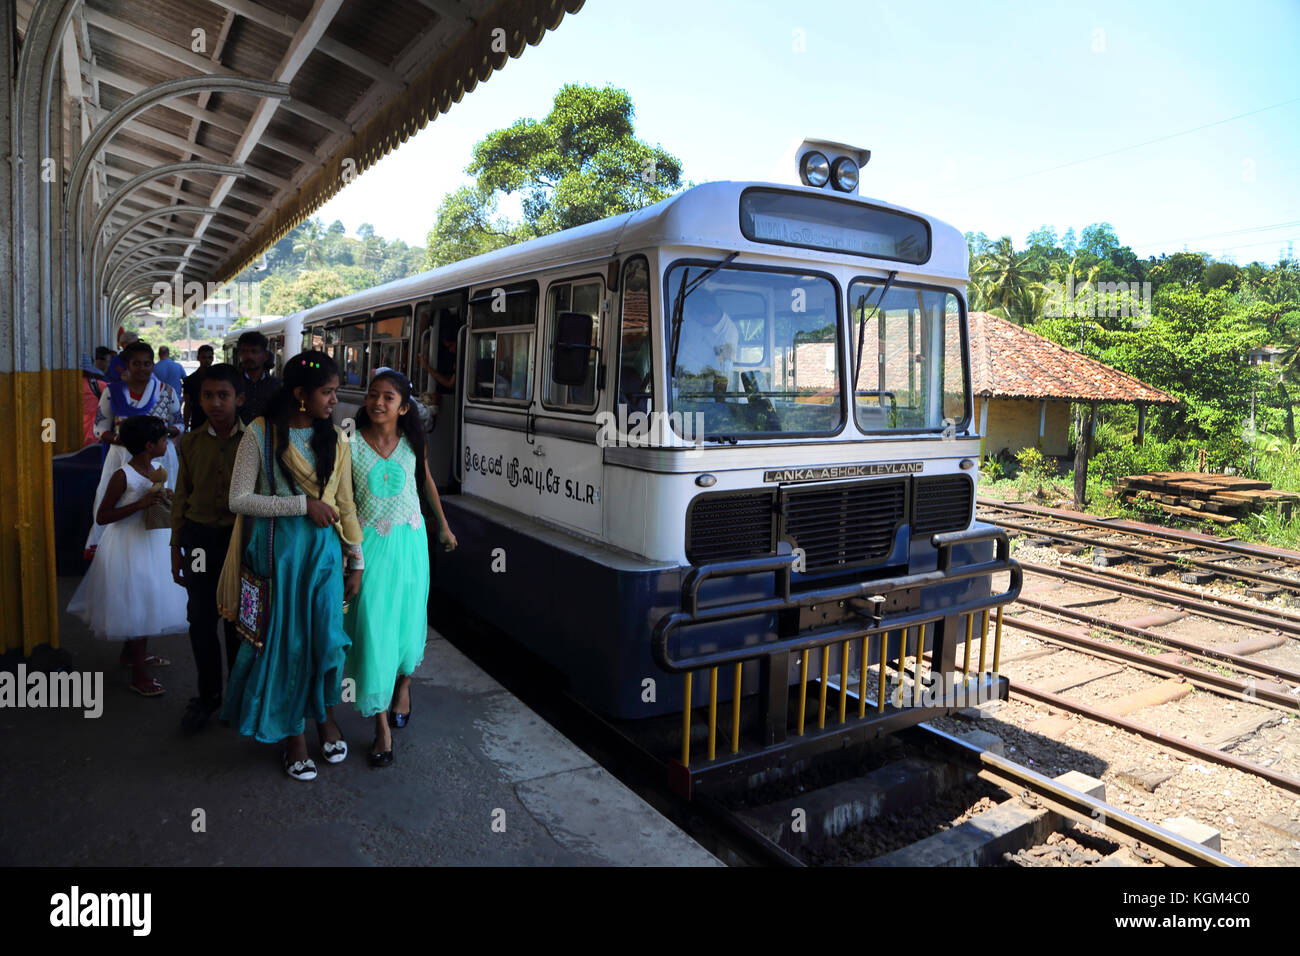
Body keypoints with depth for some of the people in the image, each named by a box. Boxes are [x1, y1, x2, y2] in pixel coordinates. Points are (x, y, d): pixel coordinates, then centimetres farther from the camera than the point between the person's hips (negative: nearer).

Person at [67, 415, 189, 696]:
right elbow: (102, 516, -17)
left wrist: (163, 500, -1)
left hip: (151, 543, 8)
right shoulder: (122, 476, -19)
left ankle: (131, 652, 41)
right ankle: (138, 675, 6)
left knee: (144, 603, 20)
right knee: (138, 604, -4)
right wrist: (140, 504, -25)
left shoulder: (151, 469, 5)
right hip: (129, 547, -8)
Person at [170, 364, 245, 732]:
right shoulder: (191, 442, 2)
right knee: (201, 620, 8)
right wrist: (176, 550, 8)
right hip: (200, 538, 3)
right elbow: (181, 496, 8)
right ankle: (208, 695, 26)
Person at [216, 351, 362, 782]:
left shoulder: (336, 439, 3)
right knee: (284, 640, 6)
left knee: (326, 637, 4)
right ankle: (292, 734, 24)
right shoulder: (260, 434, -8)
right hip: (276, 549, -2)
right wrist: (303, 505, -17)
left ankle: (325, 715, 32)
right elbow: (239, 499, -11)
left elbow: (345, 505, 7)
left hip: (322, 550, 3)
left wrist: (356, 561, 8)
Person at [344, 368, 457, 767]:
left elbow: (427, 482, 14)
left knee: (408, 622, 11)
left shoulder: (412, 443, -1)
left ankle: (402, 683, 43)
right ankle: (381, 723, 11)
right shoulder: (353, 445, -9)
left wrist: (443, 525, 24)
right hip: (369, 543, -2)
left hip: (409, 540, 2)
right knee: (372, 626, -2)